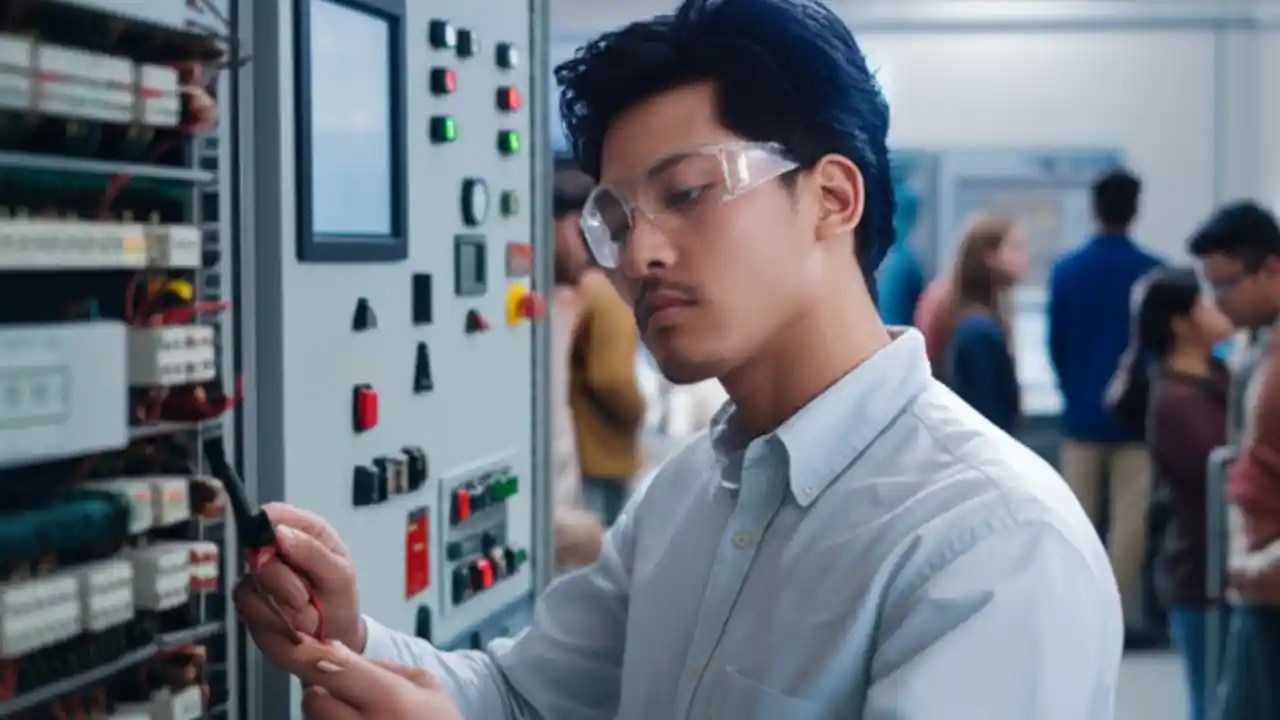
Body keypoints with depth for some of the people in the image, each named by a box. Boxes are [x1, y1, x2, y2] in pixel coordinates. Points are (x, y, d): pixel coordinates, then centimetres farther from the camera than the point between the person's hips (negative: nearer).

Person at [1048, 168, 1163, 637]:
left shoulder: (1065, 270, -1)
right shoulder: (1152, 272, -9)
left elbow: (1055, 344, 3)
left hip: (1082, 413, 2)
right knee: (1129, 519, 1)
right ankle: (1123, 614, -1)